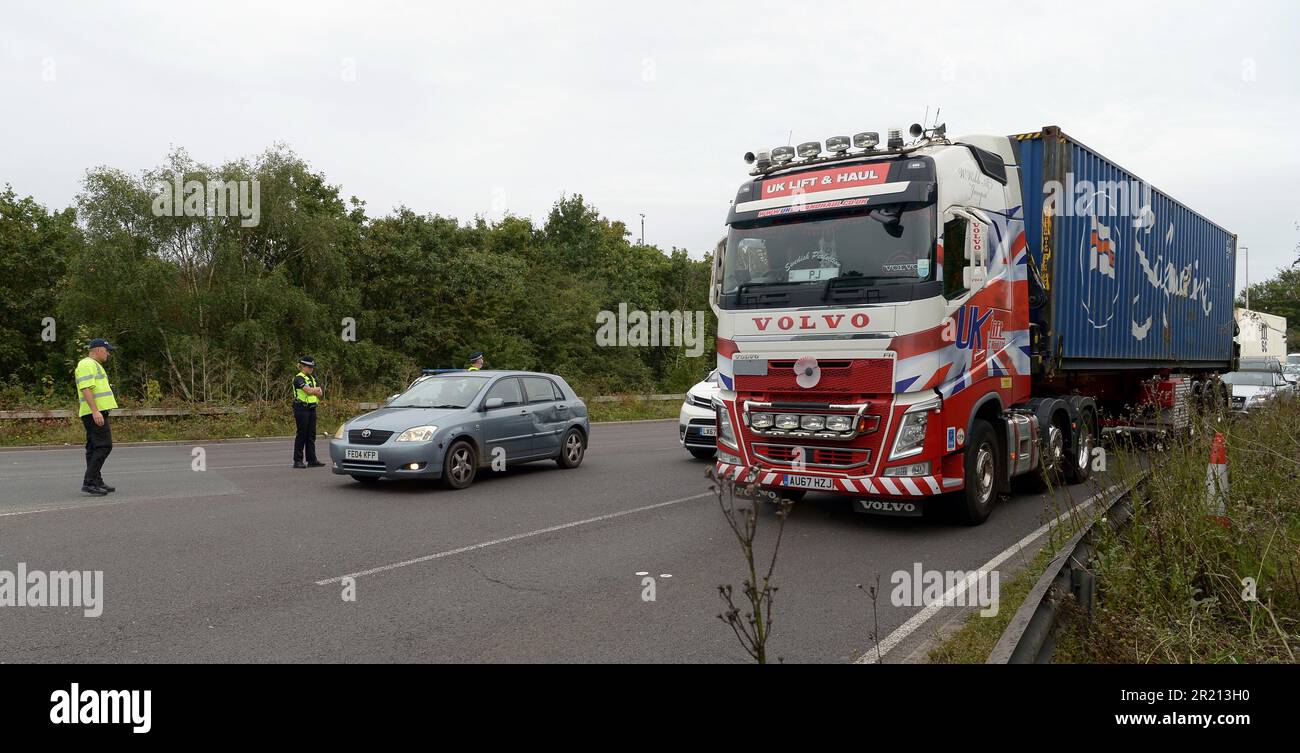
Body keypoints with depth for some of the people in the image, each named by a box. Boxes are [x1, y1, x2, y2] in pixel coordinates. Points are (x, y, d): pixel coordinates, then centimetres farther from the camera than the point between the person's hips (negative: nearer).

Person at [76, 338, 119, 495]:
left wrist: (103, 414, 28)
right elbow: (86, 389, -20)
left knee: (94, 448, 11)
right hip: (95, 412, -11)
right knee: (104, 446, -14)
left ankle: (97, 483, 14)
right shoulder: (87, 365, -10)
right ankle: (89, 482, -16)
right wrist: (95, 411, -27)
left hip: (97, 412, 11)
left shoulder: (95, 365, 24)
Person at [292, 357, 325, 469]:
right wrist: (317, 389, -2)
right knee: (301, 434, -4)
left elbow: (320, 393, 8)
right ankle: (298, 461, 3)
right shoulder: (298, 378, -9)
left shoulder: (312, 378, 16)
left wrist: (312, 390, -9)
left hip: (312, 409, 8)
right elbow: (309, 391, -21)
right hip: (302, 409, -8)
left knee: (311, 435, 7)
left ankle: (312, 460, 10)